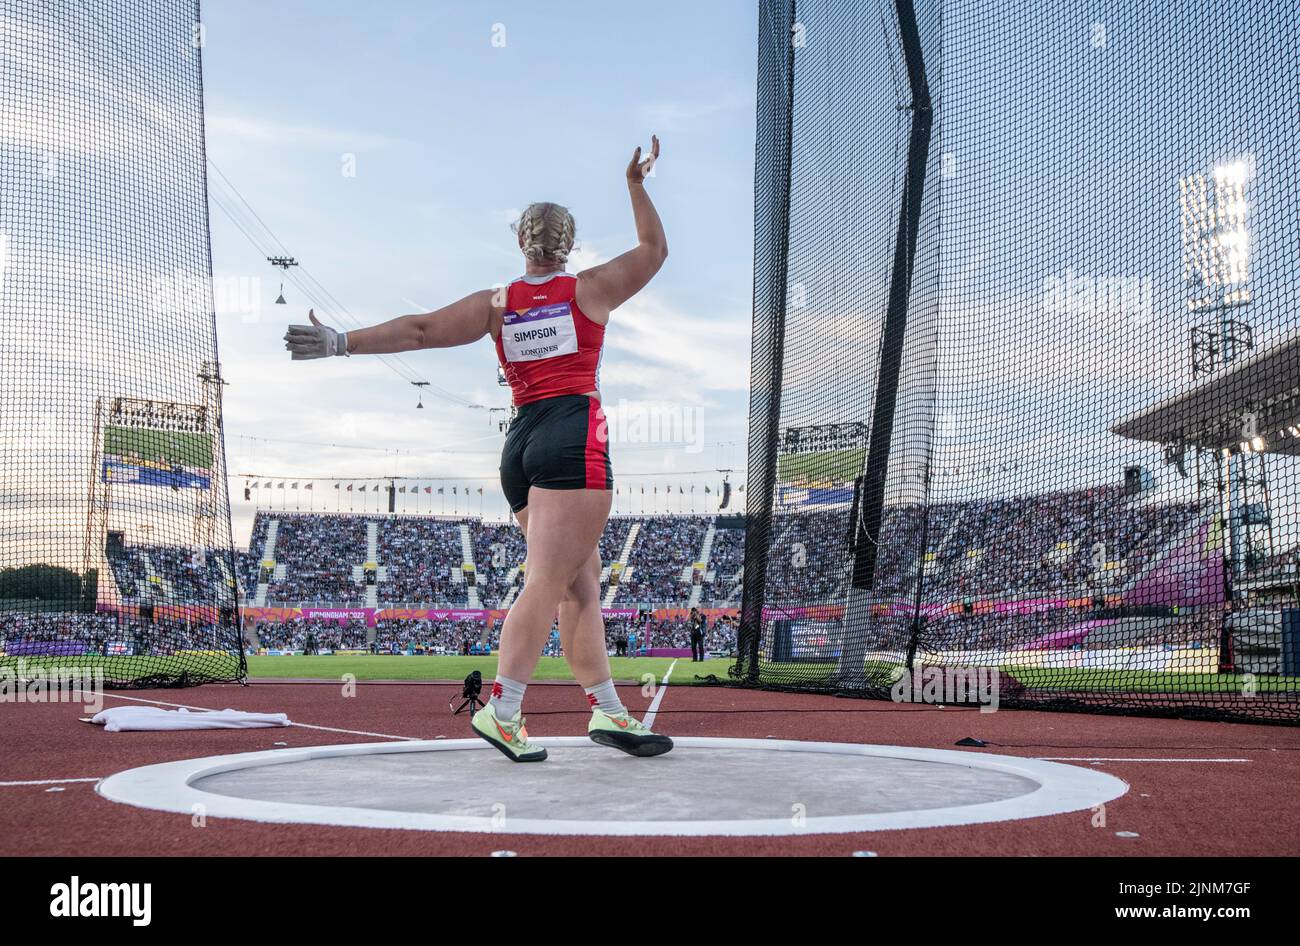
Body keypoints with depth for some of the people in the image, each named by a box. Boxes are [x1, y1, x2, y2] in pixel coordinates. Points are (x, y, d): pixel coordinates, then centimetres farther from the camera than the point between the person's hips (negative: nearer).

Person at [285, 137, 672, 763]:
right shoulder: (590, 289, 7)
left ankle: (606, 711, 7)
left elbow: (421, 329, 4)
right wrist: (636, 184, 28)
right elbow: (654, 248, 21)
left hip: (521, 443, 5)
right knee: (547, 582, -12)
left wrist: (342, 342, 5)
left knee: (582, 584, 9)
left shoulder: (496, 304, 12)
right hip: (575, 441, -5)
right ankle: (501, 711, -21)